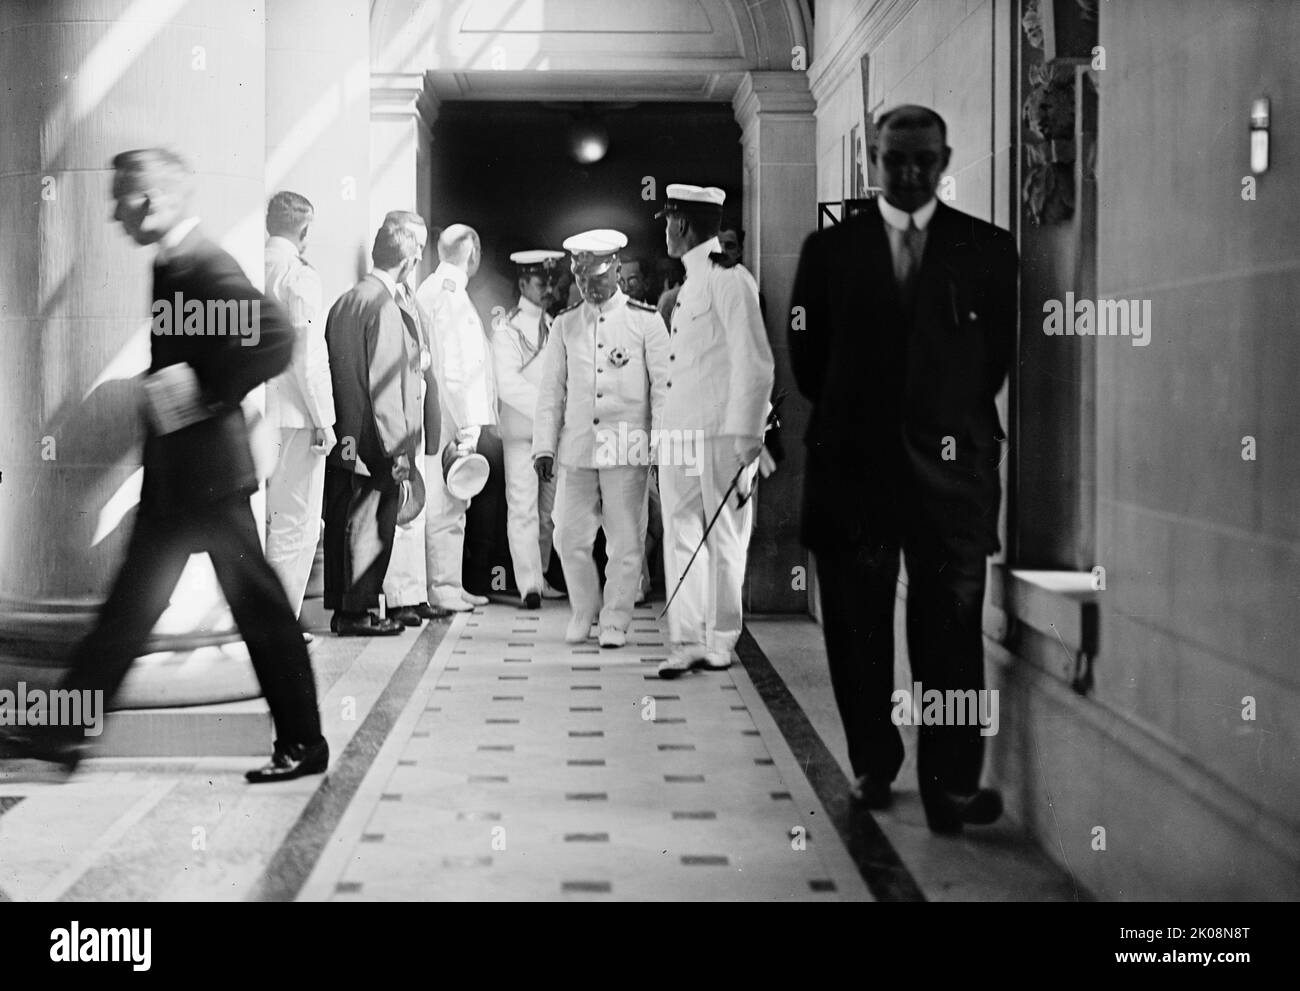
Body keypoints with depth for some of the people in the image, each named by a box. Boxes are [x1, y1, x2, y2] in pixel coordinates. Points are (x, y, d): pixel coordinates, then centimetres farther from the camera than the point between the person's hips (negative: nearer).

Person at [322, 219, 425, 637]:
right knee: (370, 522, -1)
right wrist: (398, 448, -15)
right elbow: (385, 385, -18)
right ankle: (358, 610, 3)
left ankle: (340, 607, 20)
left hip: (344, 440, 9)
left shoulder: (344, 300, 12)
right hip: (373, 441, -9)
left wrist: (343, 430, 19)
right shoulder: (384, 306, -15)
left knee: (341, 520, 12)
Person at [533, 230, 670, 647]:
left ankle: (615, 622, 13)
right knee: (570, 538, 4)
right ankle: (582, 613, 24)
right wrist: (544, 446, 5)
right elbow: (551, 390, 11)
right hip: (576, 448, 3)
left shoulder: (646, 321, 1)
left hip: (627, 449, -3)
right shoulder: (564, 325, 10)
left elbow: (663, 386, 1)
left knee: (625, 542, 1)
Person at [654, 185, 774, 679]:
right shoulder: (689, 283, 17)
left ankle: (720, 643, 12)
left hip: (720, 433, -8)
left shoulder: (728, 279, -9)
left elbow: (754, 361, -14)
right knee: (680, 535, 6)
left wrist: (747, 432, -17)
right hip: (679, 429, 8)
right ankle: (687, 642, 10)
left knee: (723, 537, 2)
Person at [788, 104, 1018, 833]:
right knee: (858, 630, 6)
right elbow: (808, 358, 10)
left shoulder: (989, 250, 5)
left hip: (951, 465, -1)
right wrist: (851, 417, 8)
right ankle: (873, 767, 21)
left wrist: (953, 424, 6)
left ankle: (952, 786, 1)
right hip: (853, 464, 1)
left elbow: (997, 356, 6)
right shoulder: (830, 250, 8)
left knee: (952, 631, -4)